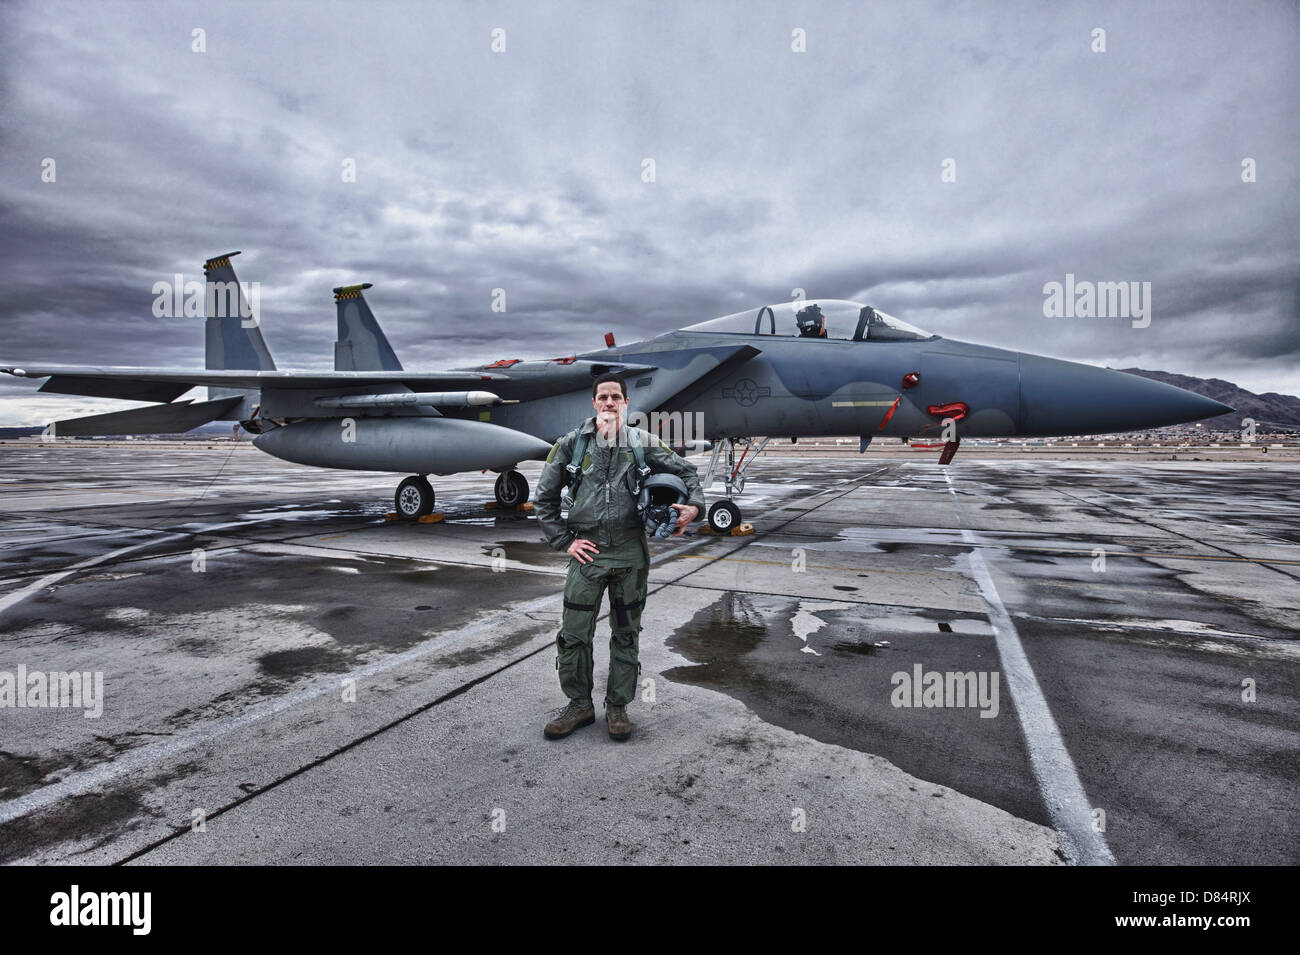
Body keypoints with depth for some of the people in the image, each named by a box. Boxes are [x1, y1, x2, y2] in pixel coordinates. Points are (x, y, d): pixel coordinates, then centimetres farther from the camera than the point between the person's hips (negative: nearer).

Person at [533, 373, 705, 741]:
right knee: (574, 634, 2)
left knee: (626, 633, 10)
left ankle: (617, 706, 26)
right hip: (587, 551, 0)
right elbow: (544, 498, 7)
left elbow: (685, 470, 12)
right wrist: (563, 541, 1)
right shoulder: (572, 443, 2)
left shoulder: (642, 442, 3)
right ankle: (580, 705, 22)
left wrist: (694, 505, -7)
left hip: (631, 552, 1)